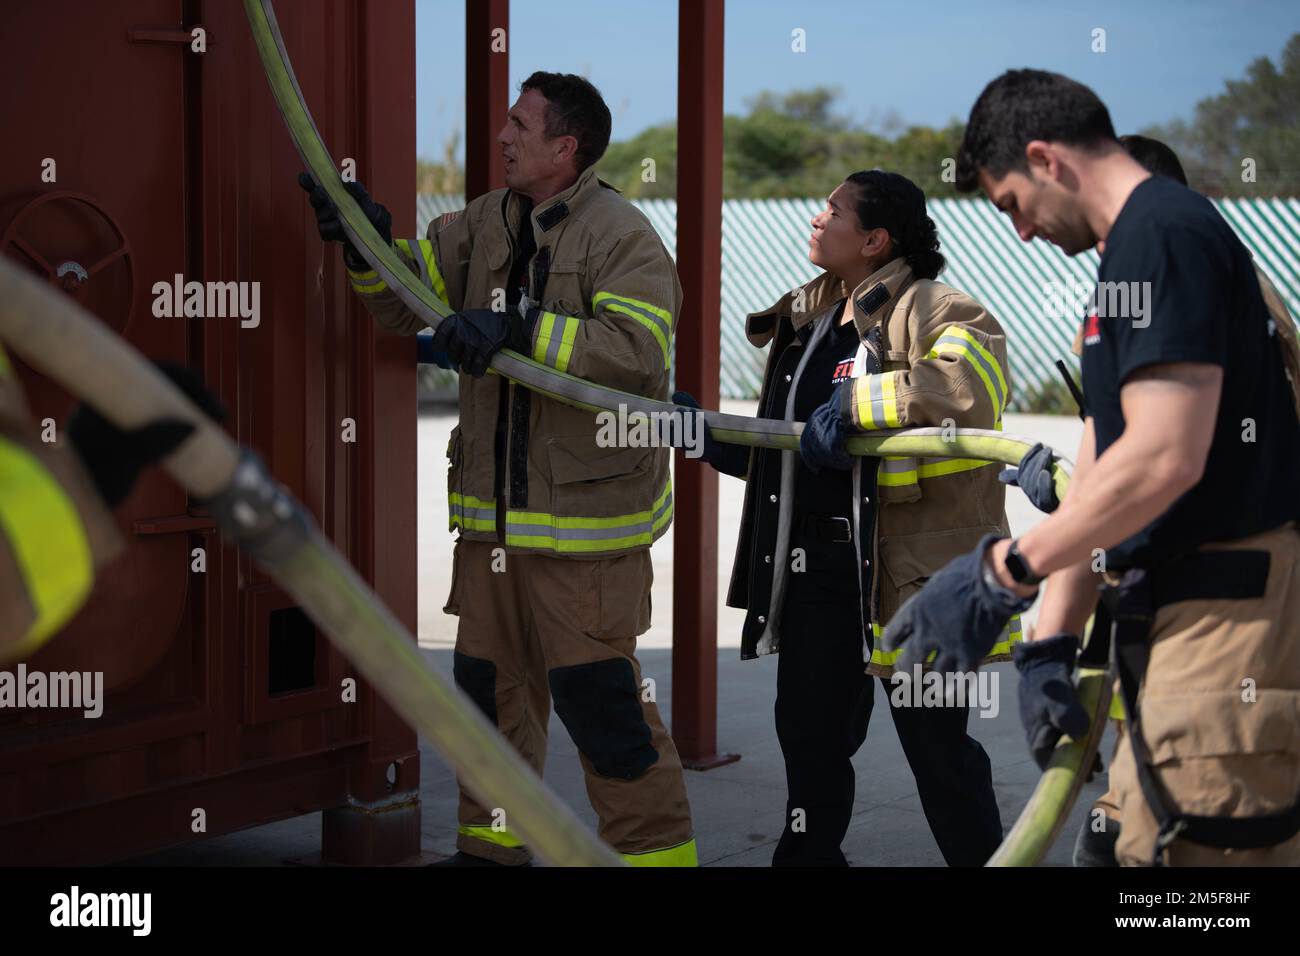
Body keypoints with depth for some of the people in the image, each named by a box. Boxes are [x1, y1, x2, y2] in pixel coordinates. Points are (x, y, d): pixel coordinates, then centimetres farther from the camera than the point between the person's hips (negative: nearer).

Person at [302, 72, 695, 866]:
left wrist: (523, 329, -32)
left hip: (589, 509, -8)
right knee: (490, 680, 17)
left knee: (596, 691, -6)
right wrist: (369, 239, -5)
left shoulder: (622, 236, -13)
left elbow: (640, 349, -28)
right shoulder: (487, 222, 10)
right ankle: (494, 844, 33)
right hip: (495, 505, 8)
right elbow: (411, 299, 13)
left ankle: (656, 847, 9)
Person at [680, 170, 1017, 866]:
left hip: (911, 568, -8)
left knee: (936, 745, 1)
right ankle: (809, 856, 31)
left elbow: (974, 381, -32)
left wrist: (853, 402, -28)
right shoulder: (808, 323, 17)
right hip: (814, 568, 8)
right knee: (811, 735, 16)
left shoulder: (929, 310, -9)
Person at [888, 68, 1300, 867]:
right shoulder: (1136, 247, 19)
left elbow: (1164, 458, -24)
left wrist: (1003, 572, -17)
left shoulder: (1161, 235, -14)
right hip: (1179, 620, 11)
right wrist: (1052, 641, 10)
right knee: (1140, 844, 16)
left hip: (1225, 622, -11)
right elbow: (1102, 470, 17)